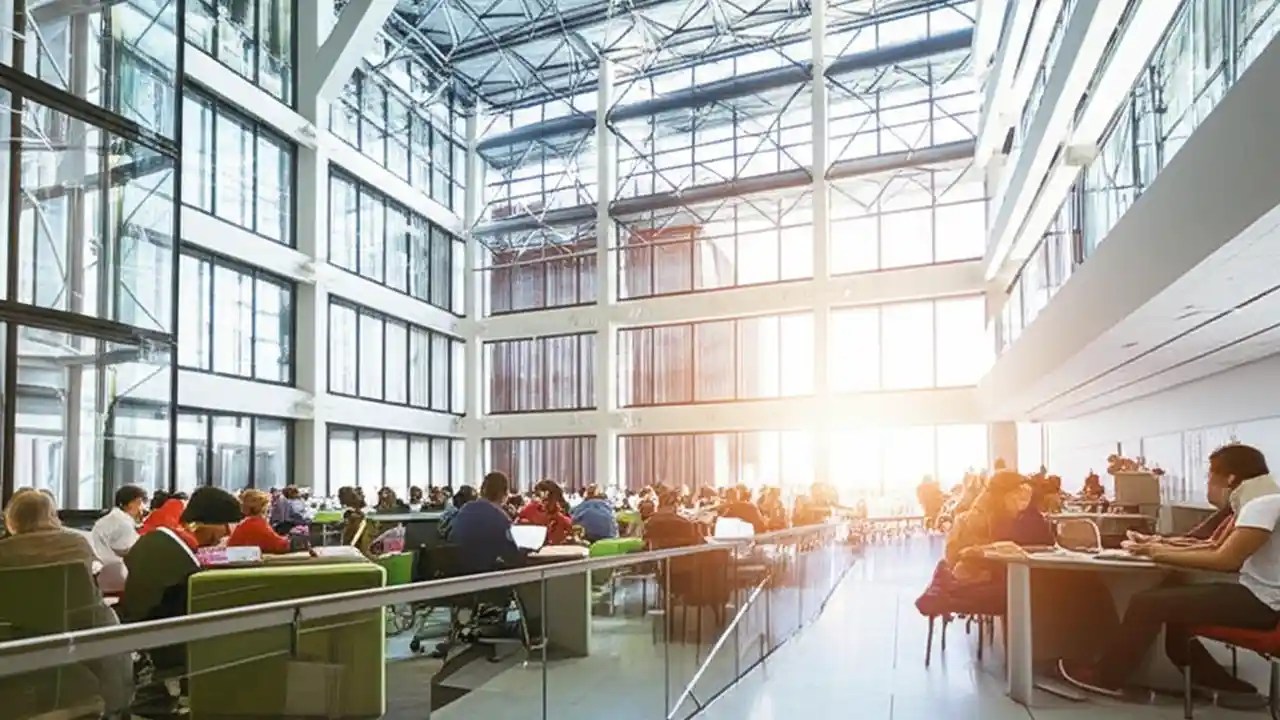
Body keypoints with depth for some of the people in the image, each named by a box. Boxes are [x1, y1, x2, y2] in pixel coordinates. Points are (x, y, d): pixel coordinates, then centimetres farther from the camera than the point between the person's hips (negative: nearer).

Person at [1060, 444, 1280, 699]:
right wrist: (1169, 550, 6)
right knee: (1167, 598, 19)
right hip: (1255, 595, 10)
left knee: (1148, 603, -9)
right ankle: (1212, 678, 21)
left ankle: (1106, 677, 3)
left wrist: (1165, 556, -14)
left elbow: (1225, 559, -26)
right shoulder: (1258, 503, 14)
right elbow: (1222, 548, 17)